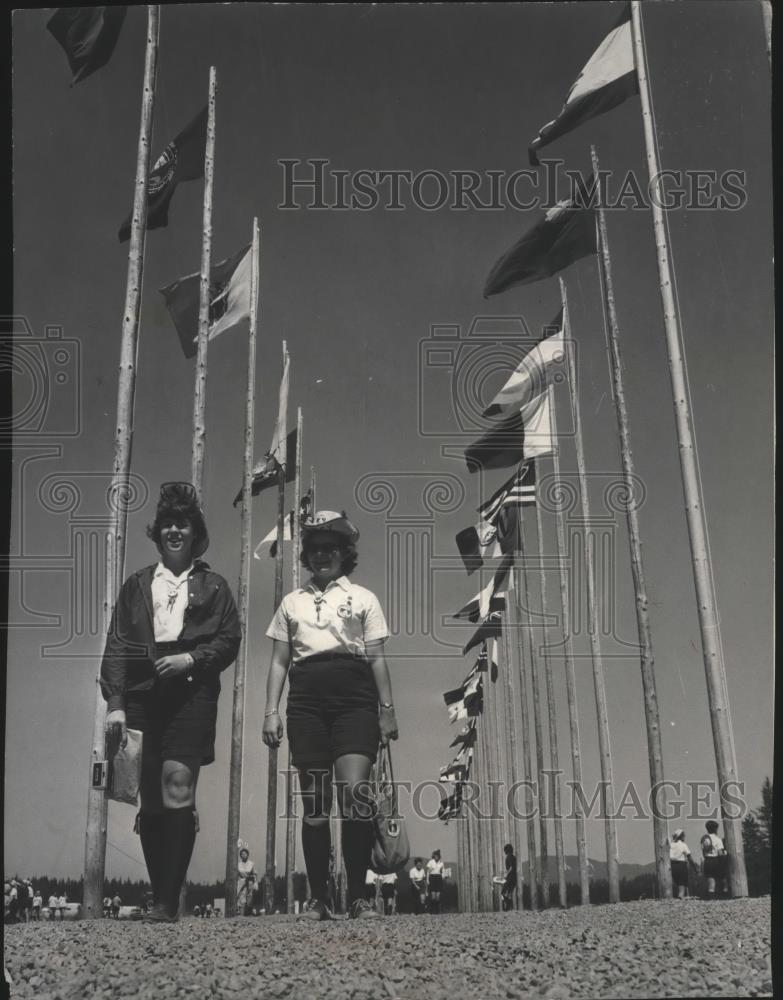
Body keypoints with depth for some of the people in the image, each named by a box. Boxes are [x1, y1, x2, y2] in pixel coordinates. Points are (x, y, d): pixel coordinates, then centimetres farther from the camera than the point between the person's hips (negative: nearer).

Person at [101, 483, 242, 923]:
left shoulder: (212, 585, 12)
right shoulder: (137, 584, 15)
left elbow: (230, 639, 5)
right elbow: (117, 645, 8)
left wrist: (190, 659, -11)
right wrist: (115, 702, -3)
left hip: (190, 691, -2)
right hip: (143, 693, 3)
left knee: (178, 788, -13)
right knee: (150, 799, 4)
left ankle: (168, 902, -11)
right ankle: (160, 897, 15)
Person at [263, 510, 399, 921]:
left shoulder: (363, 598, 13)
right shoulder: (292, 602, 17)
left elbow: (377, 658, 9)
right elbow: (279, 661, 14)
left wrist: (387, 710, 1)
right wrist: (271, 712, 4)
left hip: (354, 696, -2)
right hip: (306, 699, 2)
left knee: (354, 791, -17)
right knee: (314, 803, 1)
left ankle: (357, 895, -6)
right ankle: (318, 899, 9)